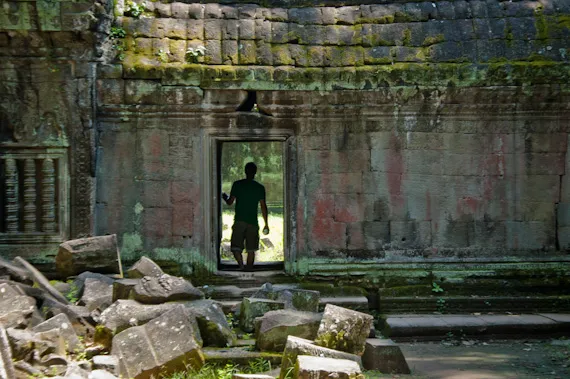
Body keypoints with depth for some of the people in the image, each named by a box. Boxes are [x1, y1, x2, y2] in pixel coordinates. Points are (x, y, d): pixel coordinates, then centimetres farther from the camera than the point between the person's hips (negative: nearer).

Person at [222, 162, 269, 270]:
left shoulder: (237, 184, 0)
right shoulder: (260, 187, 3)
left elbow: (230, 202, 2)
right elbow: (263, 207, 1)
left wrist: (225, 197, 25)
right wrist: (266, 224, 7)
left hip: (239, 221, -1)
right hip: (253, 222, 1)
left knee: (236, 247, -2)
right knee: (251, 249, 10)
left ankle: (241, 265, -25)